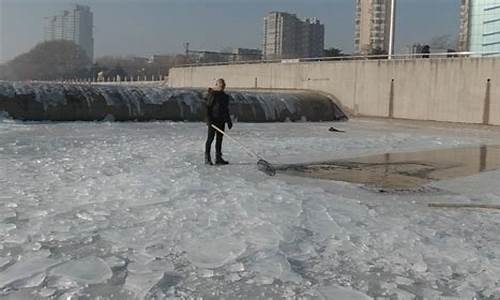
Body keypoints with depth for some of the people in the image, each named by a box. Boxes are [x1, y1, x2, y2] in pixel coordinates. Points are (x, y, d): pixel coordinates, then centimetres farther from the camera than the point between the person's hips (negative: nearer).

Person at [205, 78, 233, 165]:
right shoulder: (212, 94, -7)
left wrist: (229, 121, 17)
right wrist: (209, 119, -18)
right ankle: (207, 158, 3)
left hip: (221, 120, 7)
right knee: (210, 138, -3)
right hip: (213, 120, -7)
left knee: (219, 138, 9)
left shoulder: (225, 96, 13)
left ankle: (218, 158, 16)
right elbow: (208, 107, -10)